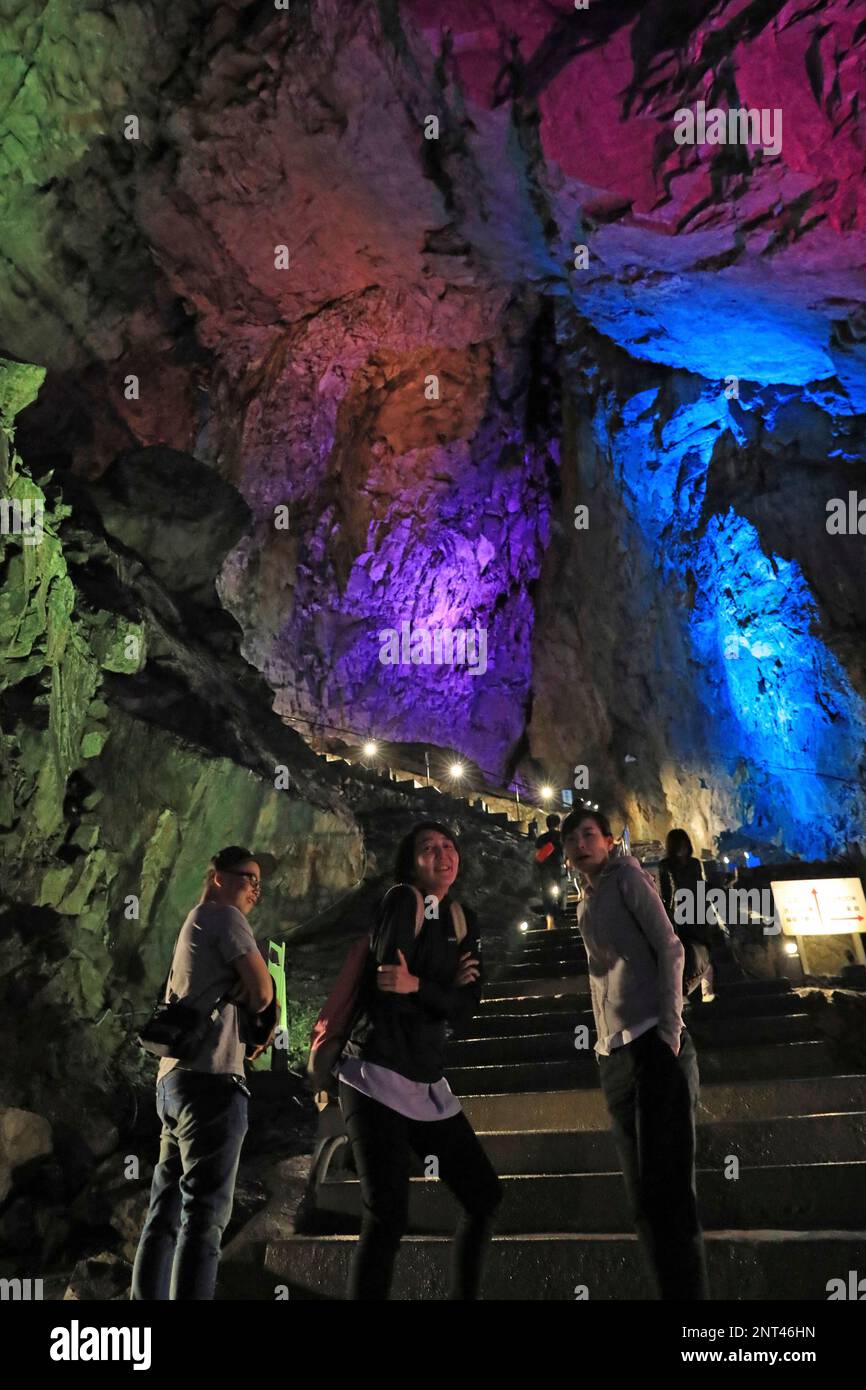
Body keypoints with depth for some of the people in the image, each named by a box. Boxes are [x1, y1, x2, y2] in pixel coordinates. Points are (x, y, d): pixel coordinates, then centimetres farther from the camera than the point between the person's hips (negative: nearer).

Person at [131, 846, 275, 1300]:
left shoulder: (191, 929, 26)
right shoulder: (223, 916, -1)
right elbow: (262, 993, -8)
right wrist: (240, 1000, 11)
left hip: (175, 1076, 9)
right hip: (210, 1077, -9)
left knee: (167, 1212, 8)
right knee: (204, 1212, -13)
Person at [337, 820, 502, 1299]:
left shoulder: (463, 920, 12)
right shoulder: (403, 900, -7)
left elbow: (465, 1009, -2)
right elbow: (385, 994, -18)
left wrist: (416, 985, -18)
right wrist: (443, 992, -6)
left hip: (428, 1086, 8)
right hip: (377, 1079, -7)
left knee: (484, 1195, 11)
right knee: (387, 1216, -14)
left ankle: (463, 1295, 26)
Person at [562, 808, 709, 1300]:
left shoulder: (627, 877, 1)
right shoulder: (586, 907, 22)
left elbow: (669, 947, -7)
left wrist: (670, 1028, -16)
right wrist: (606, 1048, 12)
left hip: (654, 1045, -8)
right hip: (615, 1056, 8)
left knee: (667, 1189, -13)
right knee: (645, 1199, 8)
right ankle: (670, 1288, 14)